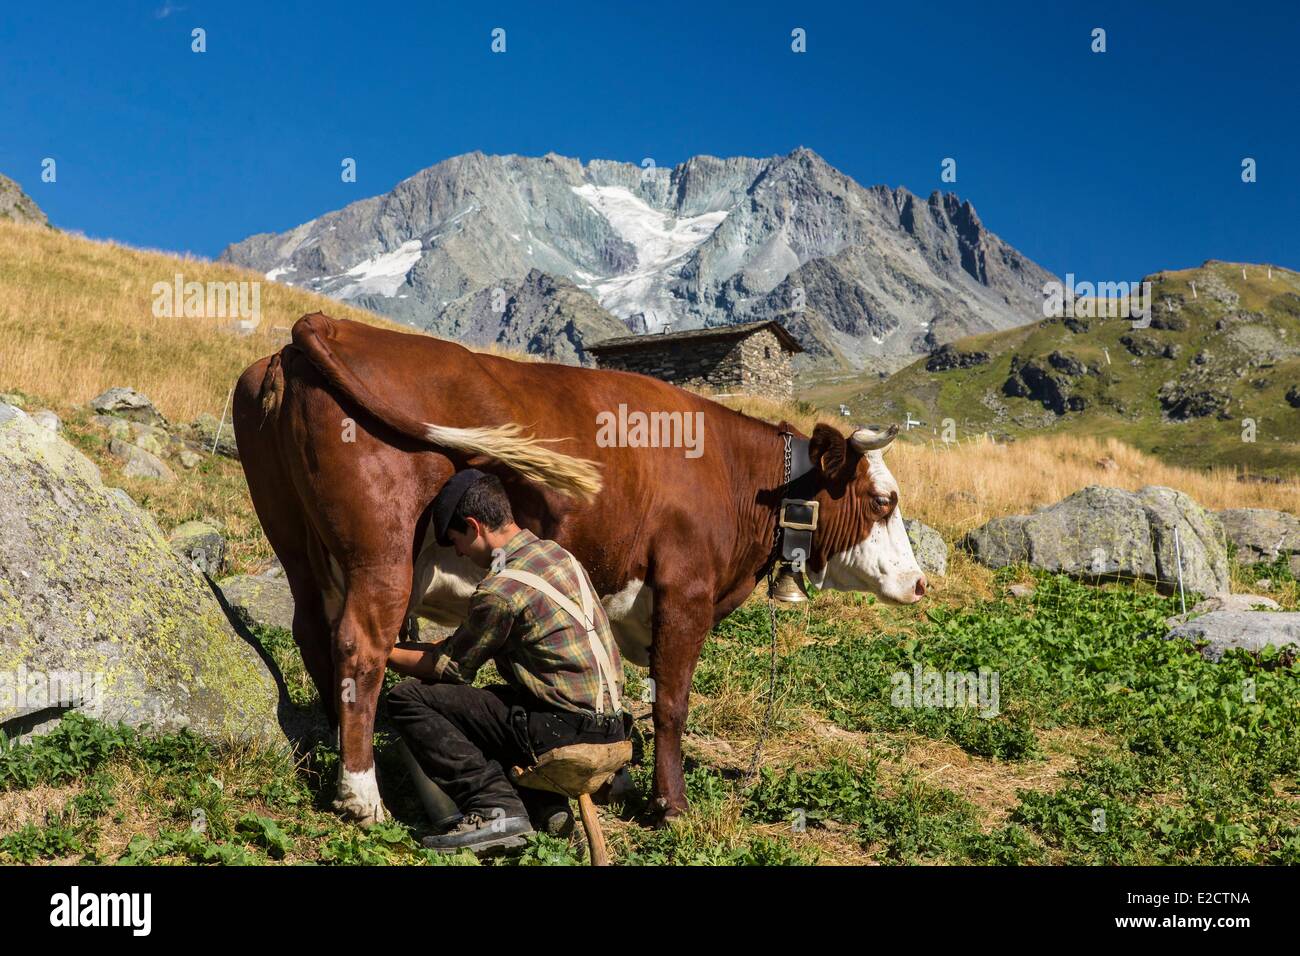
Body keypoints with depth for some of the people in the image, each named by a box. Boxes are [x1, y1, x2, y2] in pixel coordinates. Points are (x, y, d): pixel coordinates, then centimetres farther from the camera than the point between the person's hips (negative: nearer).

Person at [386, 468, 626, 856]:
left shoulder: (501, 589, -16)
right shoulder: (555, 552, 10)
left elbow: (450, 668, -1)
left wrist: (387, 654, 14)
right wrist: (408, 648, 24)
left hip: (567, 730, -9)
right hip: (608, 722, 9)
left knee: (408, 699, -5)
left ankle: (494, 809, -12)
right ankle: (547, 802, 14)